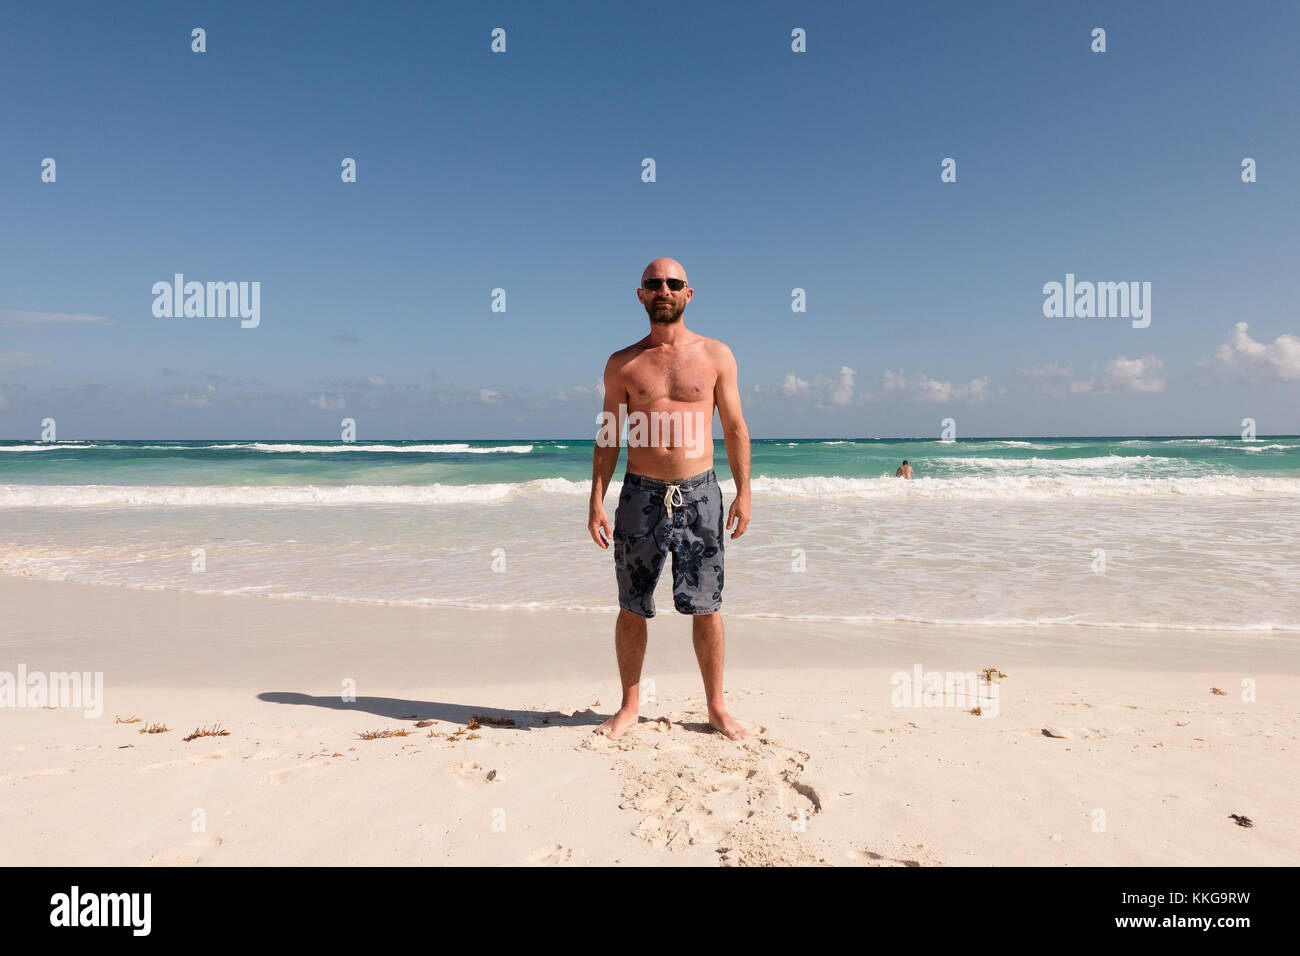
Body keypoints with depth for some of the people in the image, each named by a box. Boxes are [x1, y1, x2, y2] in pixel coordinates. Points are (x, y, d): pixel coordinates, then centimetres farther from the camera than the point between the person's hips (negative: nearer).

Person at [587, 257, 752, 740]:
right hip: (640, 495, 1)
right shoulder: (622, 364, 6)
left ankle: (716, 707, 21)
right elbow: (608, 437, 6)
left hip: (699, 493, 0)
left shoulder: (716, 355, 5)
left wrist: (743, 492, 0)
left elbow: (735, 429, 6)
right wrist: (597, 501, -1)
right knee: (632, 608, 7)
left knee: (706, 608, 5)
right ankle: (629, 706, 24)